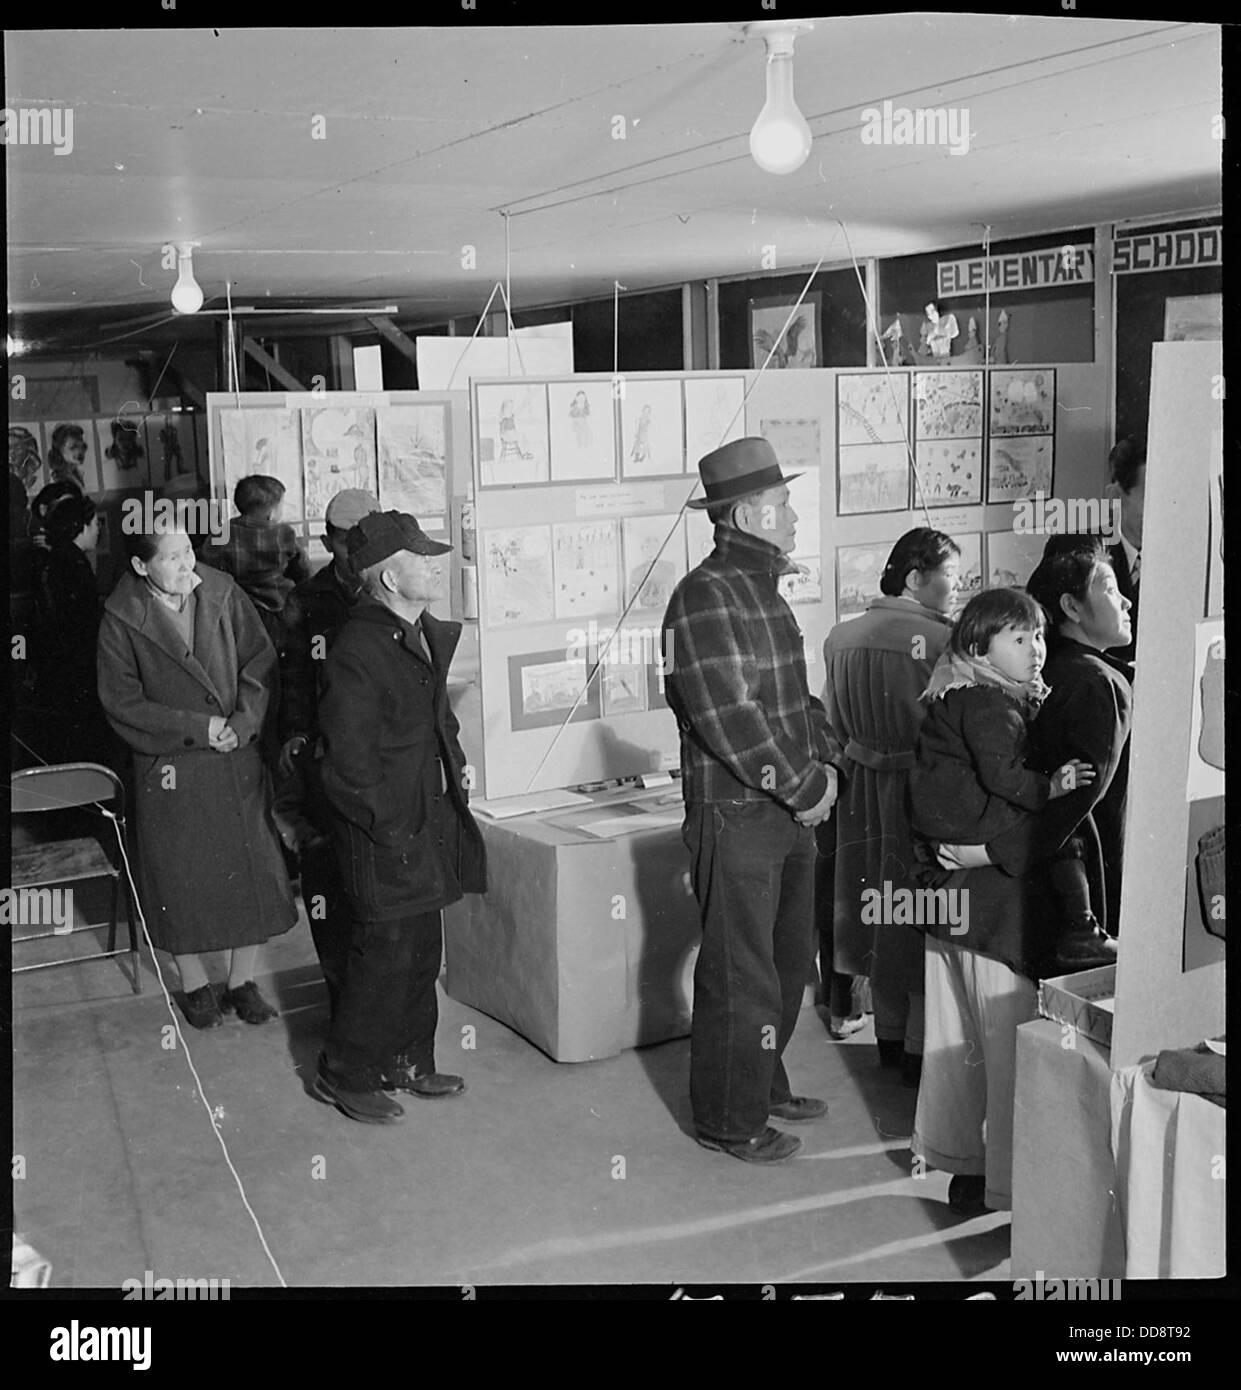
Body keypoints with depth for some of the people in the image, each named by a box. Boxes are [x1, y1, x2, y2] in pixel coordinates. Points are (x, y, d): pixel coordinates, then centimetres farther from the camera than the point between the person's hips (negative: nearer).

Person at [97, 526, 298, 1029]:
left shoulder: (222, 593, -3)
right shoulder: (121, 620, -9)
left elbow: (260, 661, 1)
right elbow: (122, 703, -8)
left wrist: (243, 720, -14)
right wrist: (197, 728, -14)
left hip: (237, 758, 2)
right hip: (170, 769, -2)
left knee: (253, 870, 6)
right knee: (181, 877, 8)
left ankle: (242, 980, 24)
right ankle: (193, 983, 29)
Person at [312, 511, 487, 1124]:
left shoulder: (428, 634, 6)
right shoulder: (357, 652, -23)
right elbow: (349, 766, -22)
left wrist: (454, 762, 12)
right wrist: (395, 829, -18)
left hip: (430, 819, 9)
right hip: (384, 833, -9)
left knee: (422, 952, 19)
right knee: (385, 954, 2)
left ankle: (408, 1061, 35)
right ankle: (343, 1074, 20)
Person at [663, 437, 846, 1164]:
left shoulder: (767, 592, 14)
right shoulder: (704, 597, -17)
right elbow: (729, 718, -24)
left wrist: (827, 764, 4)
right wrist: (806, 785, -17)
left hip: (792, 811, 9)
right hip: (736, 814, -9)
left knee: (789, 961, 20)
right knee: (740, 975, 1)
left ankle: (765, 1084, 38)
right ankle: (729, 1119, 17)